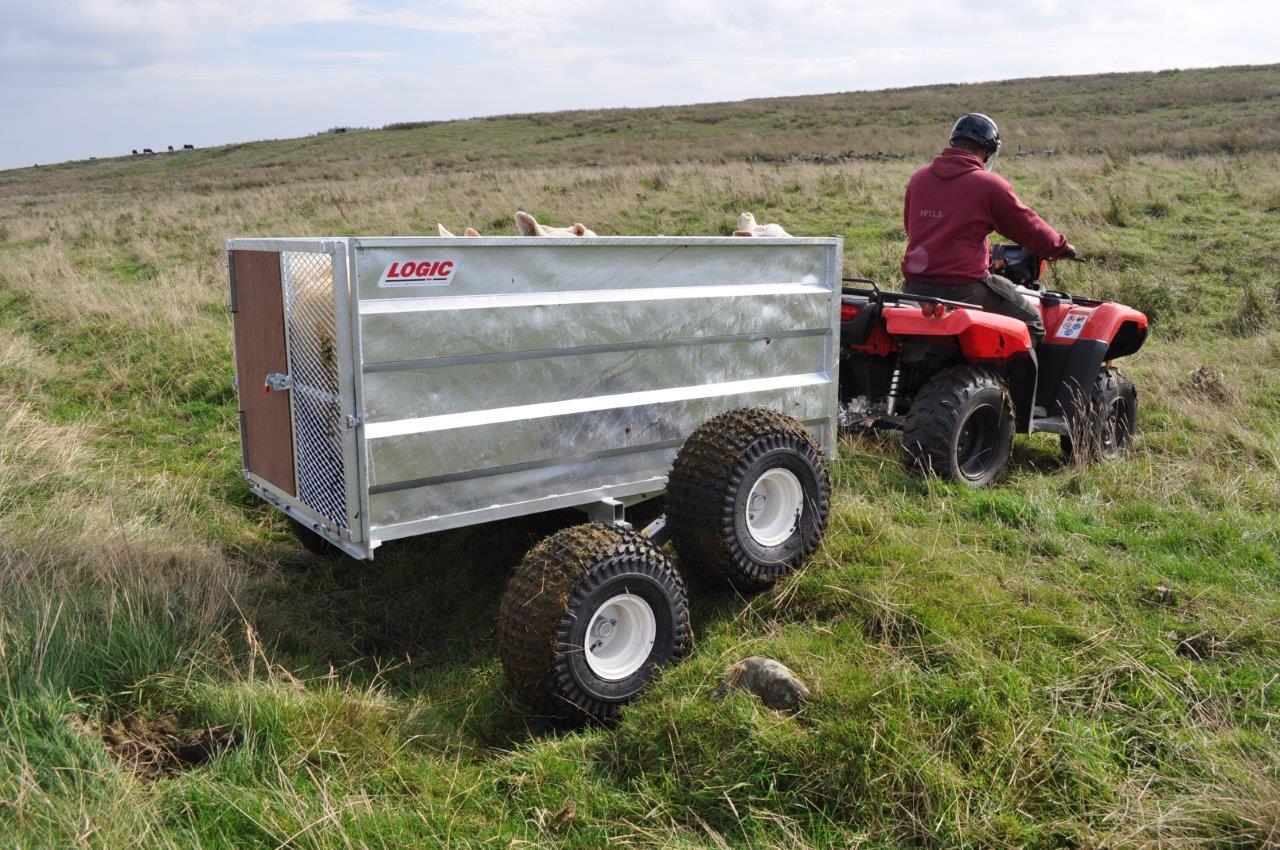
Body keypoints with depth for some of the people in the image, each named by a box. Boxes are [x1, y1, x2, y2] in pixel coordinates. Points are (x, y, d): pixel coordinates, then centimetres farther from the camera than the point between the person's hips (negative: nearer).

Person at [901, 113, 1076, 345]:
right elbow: (1028, 227, 3)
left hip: (915, 288, 6)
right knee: (1032, 322, 9)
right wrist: (1061, 246, 21)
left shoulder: (918, 178, 9)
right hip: (963, 288, -5)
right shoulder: (989, 184, -5)